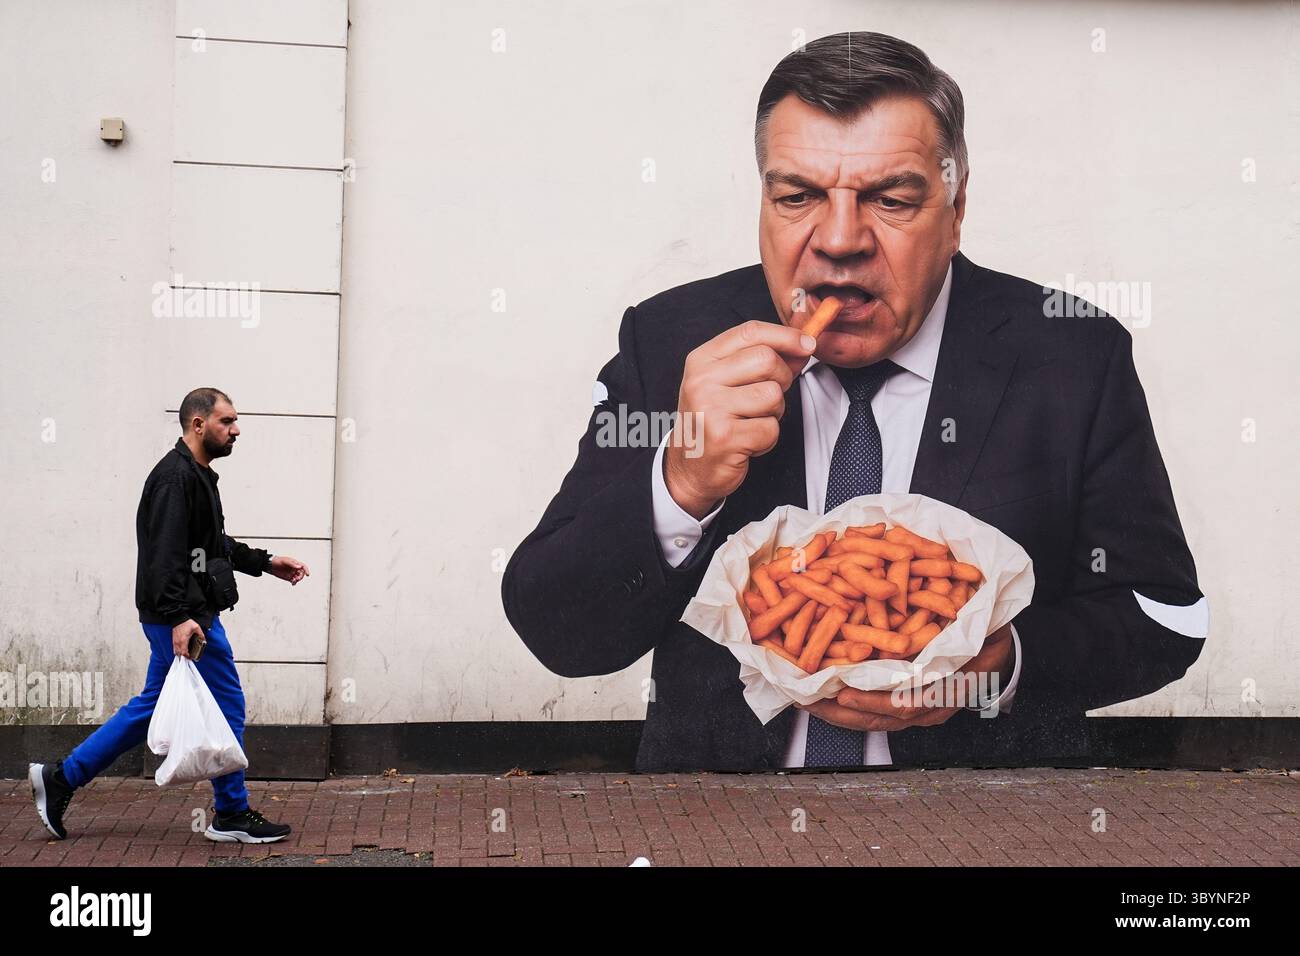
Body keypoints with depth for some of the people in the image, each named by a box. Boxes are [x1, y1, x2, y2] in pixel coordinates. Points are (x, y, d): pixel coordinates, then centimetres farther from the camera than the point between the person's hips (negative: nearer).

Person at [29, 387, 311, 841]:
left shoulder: (198, 475, 16)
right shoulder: (176, 476, -17)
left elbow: (214, 546, 26)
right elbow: (165, 554, -26)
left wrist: (266, 562, 21)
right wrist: (179, 617, -32)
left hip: (184, 616, 11)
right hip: (186, 618, -11)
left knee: (152, 706, 16)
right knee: (226, 706, -1)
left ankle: (61, 778, 19)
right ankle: (232, 816, 10)